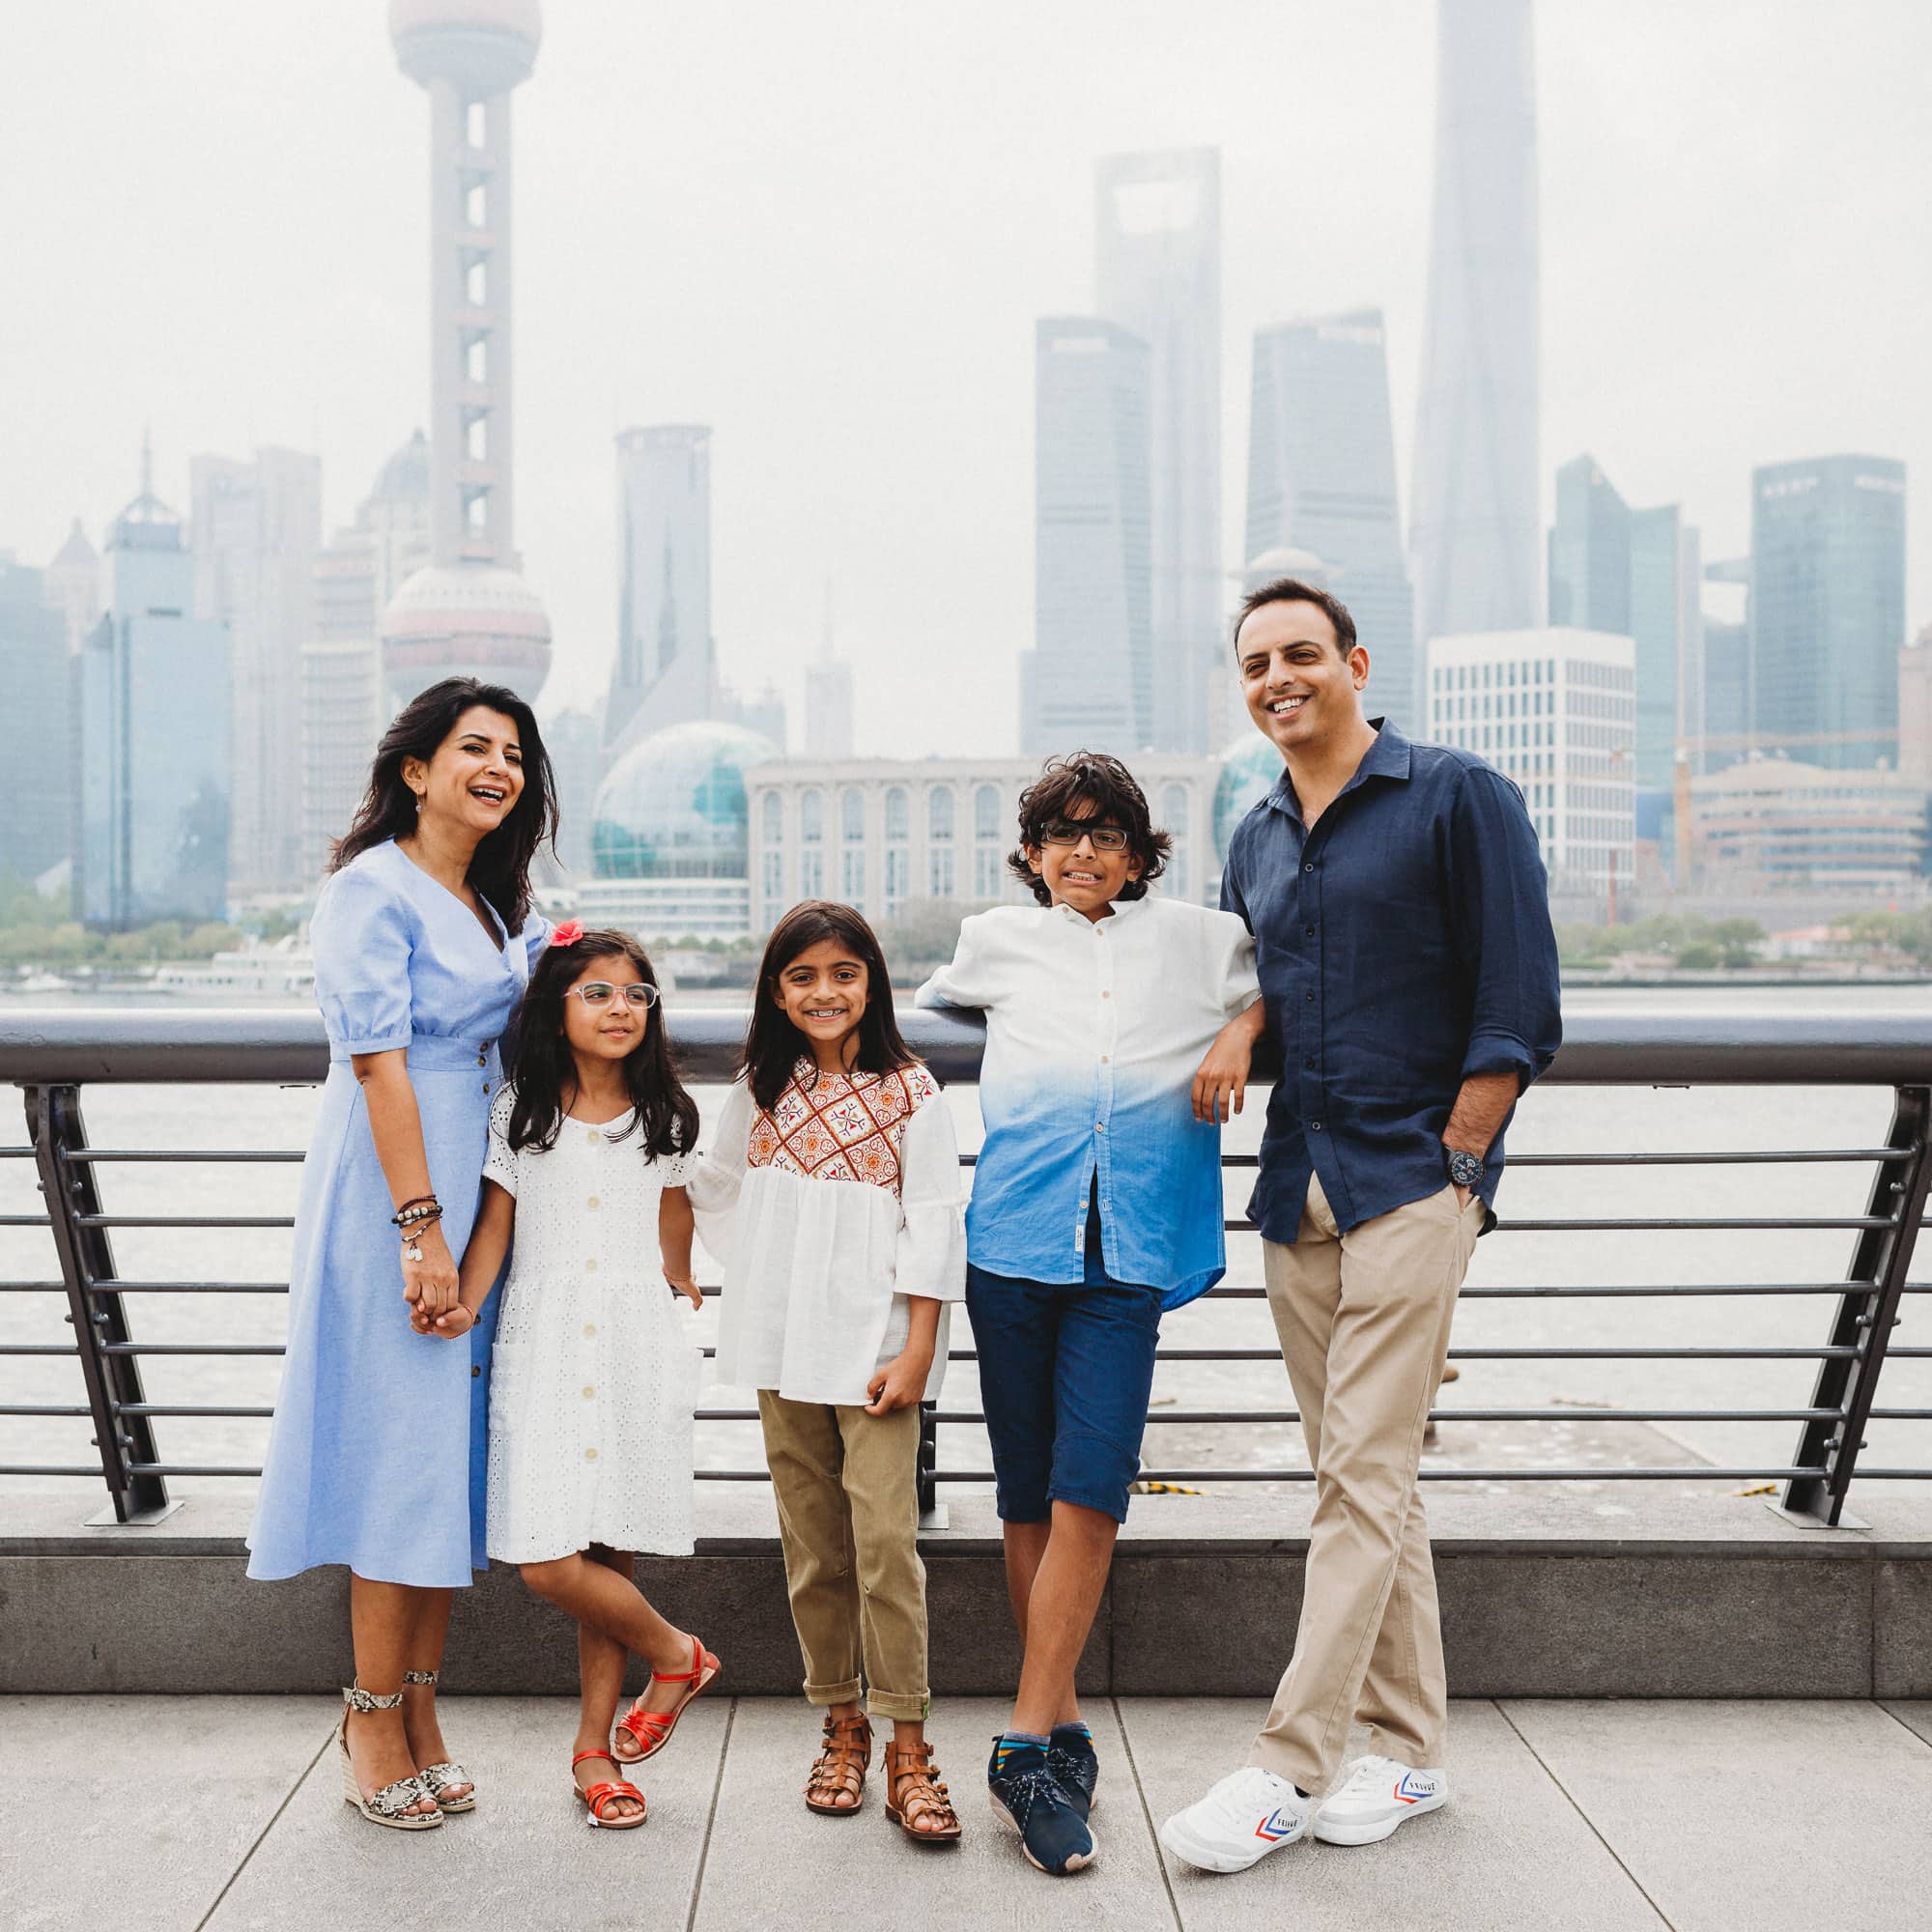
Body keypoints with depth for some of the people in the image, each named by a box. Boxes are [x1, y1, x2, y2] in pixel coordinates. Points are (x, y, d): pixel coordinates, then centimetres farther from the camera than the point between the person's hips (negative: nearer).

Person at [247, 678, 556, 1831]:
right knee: (402, 1442, -4)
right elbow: (380, 1065, -16)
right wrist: (420, 1226, -21)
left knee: (455, 1444, 9)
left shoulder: (502, 906, 15)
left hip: (479, 1190, 8)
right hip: (393, 1192, -8)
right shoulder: (373, 892, -9)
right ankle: (375, 1722, 9)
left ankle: (418, 1713, 19)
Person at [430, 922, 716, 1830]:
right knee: (547, 1561, -9)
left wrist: (683, 1289, 30)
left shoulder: (664, 1116, 6)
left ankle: (594, 1745, 21)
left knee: (607, 1554, 2)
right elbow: (495, 1223, 1)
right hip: (541, 1347, 0)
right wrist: (466, 1303, -14)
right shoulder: (518, 1112, 3)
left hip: (636, 1346, 1)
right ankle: (676, 1654, 16)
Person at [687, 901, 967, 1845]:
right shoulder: (761, 1091, 9)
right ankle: (842, 1725, 20)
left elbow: (933, 1221, -4)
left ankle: (906, 1751, -2)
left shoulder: (908, 1090, -1)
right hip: (783, 1345, 4)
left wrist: (917, 1350, -9)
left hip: (874, 1347, -4)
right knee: (812, 1546, 8)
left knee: (885, 1539, -10)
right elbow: (712, 1189, 23)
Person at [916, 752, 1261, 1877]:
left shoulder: (1197, 941, 14)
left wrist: (1245, 1025, 6)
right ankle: (1063, 1725, 16)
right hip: (1014, 1235, 1)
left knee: (1089, 1490, -12)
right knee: (1029, 1493, 3)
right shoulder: (998, 942, 17)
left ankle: (1027, 1743, -7)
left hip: (1129, 1248, -1)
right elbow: (933, 1003, 35)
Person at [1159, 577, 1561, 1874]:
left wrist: (1450, 1169, -11)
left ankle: (1288, 1770, -3)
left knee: (1363, 1478, -7)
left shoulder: (1459, 796, -5)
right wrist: (1238, 1031, 6)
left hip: (1413, 1184, -7)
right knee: (1367, 1479, 11)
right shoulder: (1258, 839, 14)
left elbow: (1520, 1007, -8)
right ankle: (1410, 1751, 22)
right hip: (1298, 1191, 7)